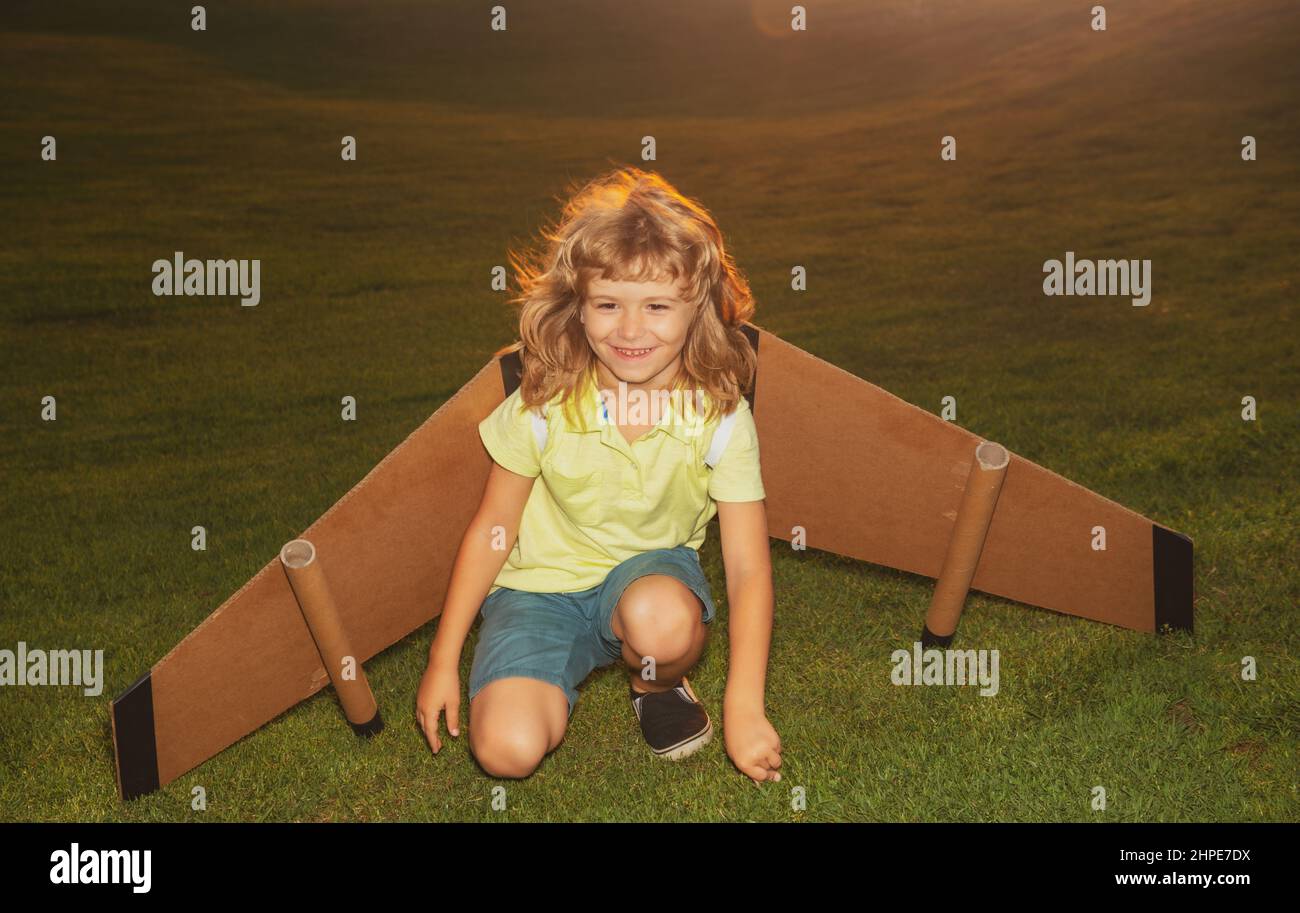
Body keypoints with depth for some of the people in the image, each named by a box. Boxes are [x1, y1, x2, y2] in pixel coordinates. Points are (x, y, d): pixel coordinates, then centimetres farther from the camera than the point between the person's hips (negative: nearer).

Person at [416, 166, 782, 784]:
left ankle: (659, 685, 0)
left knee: (663, 619, -38)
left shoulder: (719, 414, -18)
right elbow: (493, 527, -5)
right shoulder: (544, 403, -17)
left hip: (650, 568, 0)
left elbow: (748, 567, -17)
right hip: (543, 581, 0)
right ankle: (561, 676, 12)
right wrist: (443, 660, -2)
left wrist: (744, 707, -25)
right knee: (507, 749, -23)